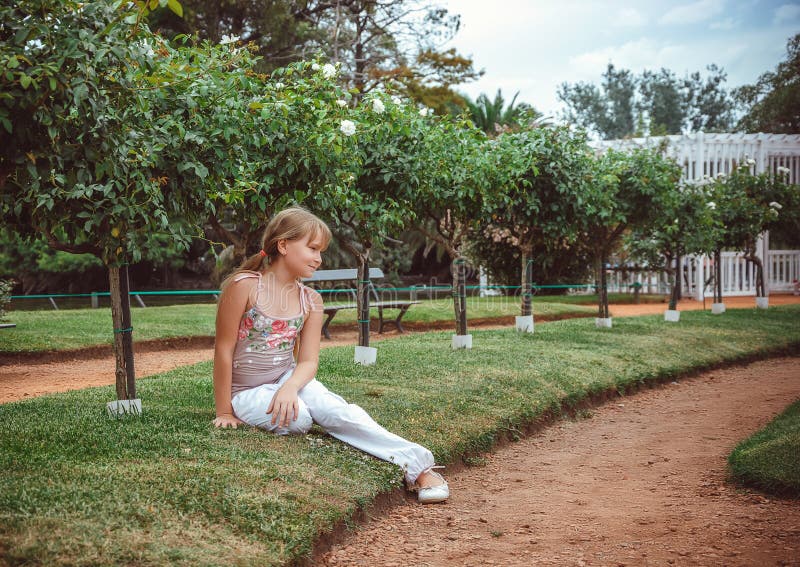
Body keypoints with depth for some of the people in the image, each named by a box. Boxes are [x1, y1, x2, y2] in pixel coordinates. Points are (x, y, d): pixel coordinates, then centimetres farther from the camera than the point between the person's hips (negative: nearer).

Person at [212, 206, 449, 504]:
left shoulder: (310, 300, 1)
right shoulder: (245, 286, -15)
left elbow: (308, 361, -2)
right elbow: (224, 349, -12)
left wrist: (289, 387, -25)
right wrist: (224, 412, -9)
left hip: (288, 379, 4)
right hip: (246, 392, -3)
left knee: (335, 409, -27)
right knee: (297, 418, -36)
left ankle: (415, 463, -33)